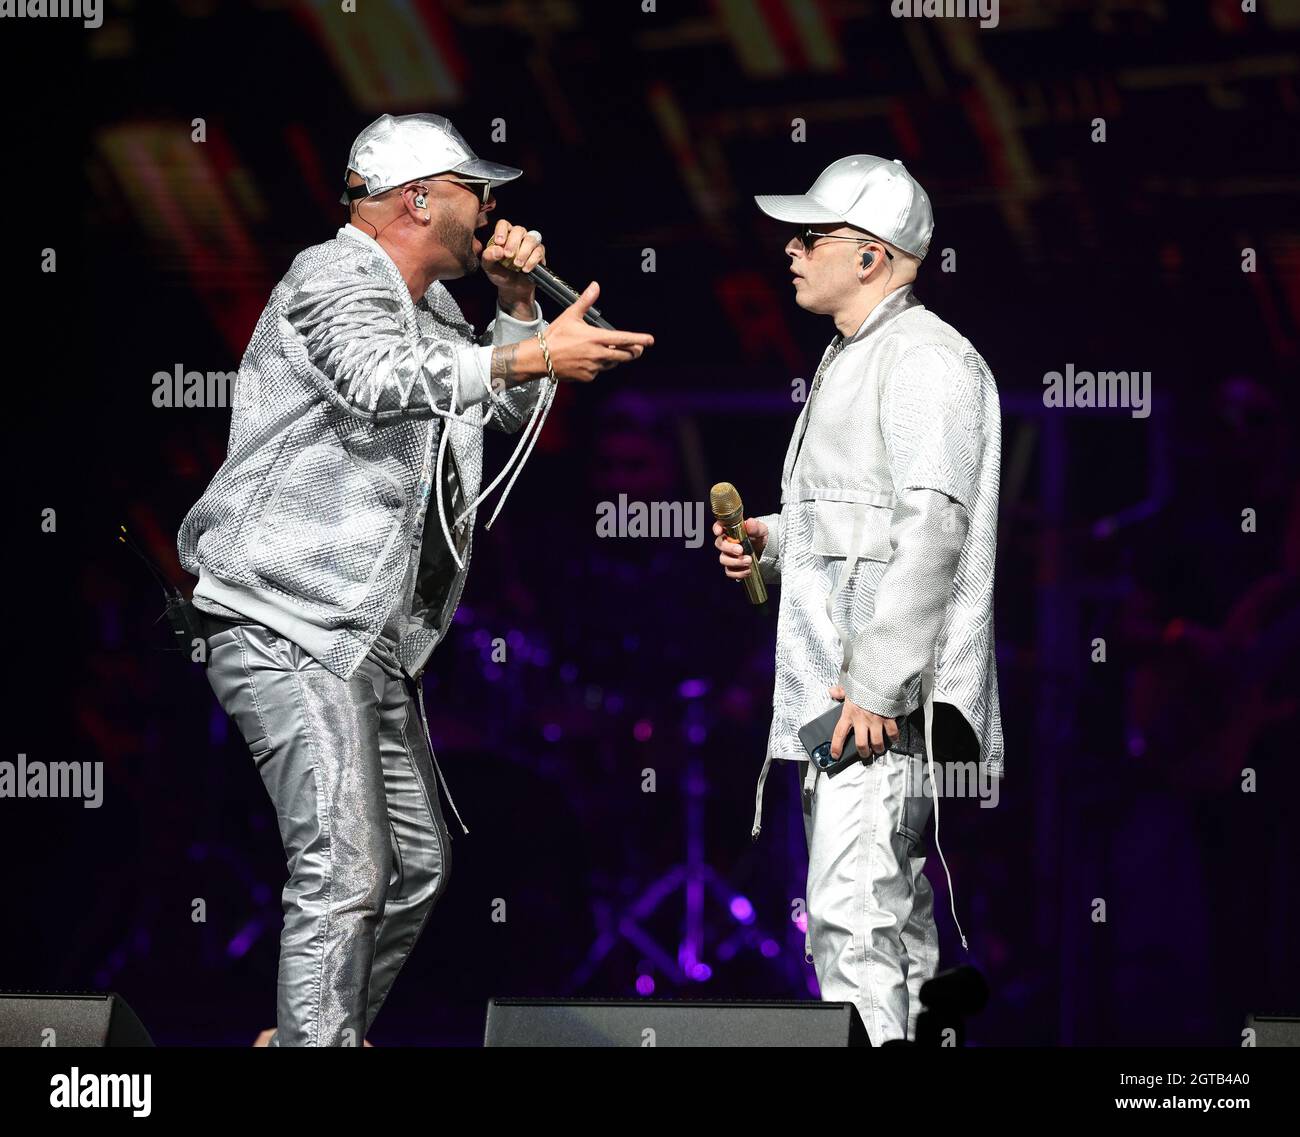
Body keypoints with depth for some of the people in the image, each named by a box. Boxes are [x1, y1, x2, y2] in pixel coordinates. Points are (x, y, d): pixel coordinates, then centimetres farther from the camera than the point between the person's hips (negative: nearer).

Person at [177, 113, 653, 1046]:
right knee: (344, 875, -18)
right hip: (288, 630, -10)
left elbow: (518, 410, 29)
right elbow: (382, 378, -33)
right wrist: (535, 355, -40)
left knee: (417, 863, 16)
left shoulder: (428, 309, 19)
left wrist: (518, 300, 12)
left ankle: (311, 1035, 29)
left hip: (374, 642, 10)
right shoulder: (335, 279, -11)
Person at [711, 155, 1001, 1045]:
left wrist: (876, 685, -24)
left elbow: (931, 527, -19)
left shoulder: (926, 357, -10)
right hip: (838, 695, 11)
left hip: (886, 699, -11)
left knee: (853, 914, -17)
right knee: (887, 920, 11)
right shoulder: (852, 360, 23)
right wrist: (767, 543, 13)